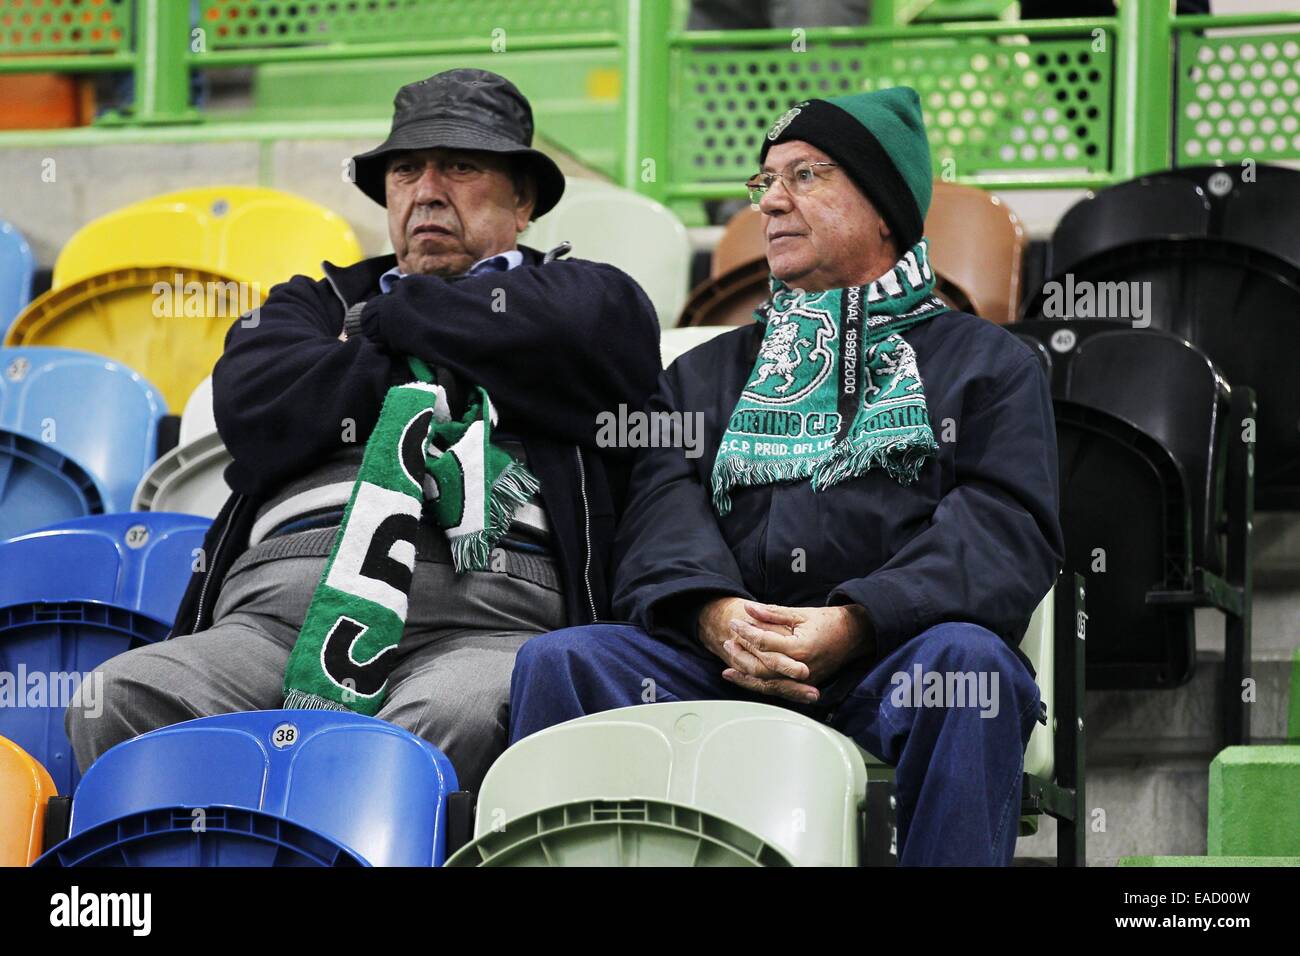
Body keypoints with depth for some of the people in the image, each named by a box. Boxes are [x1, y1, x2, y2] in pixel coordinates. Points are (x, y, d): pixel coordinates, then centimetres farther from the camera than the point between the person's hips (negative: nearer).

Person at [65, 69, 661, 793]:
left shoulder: (585, 294, 27)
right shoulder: (322, 303, 34)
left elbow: (599, 333, -1)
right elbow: (250, 403, 11)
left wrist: (391, 318, 13)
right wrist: (444, 375, 9)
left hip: (489, 617, -3)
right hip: (274, 615, 3)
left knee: (456, 719, -40)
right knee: (121, 698, -28)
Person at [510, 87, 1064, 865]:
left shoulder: (988, 361, 20)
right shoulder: (708, 374, 30)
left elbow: (1009, 526, 2)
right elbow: (663, 505, 11)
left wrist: (856, 623, -17)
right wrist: (711, 611, -16)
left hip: (892, 661, -2)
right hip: (724, 665, 3)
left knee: (967, 660, -36)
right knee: (558, 662, -23)